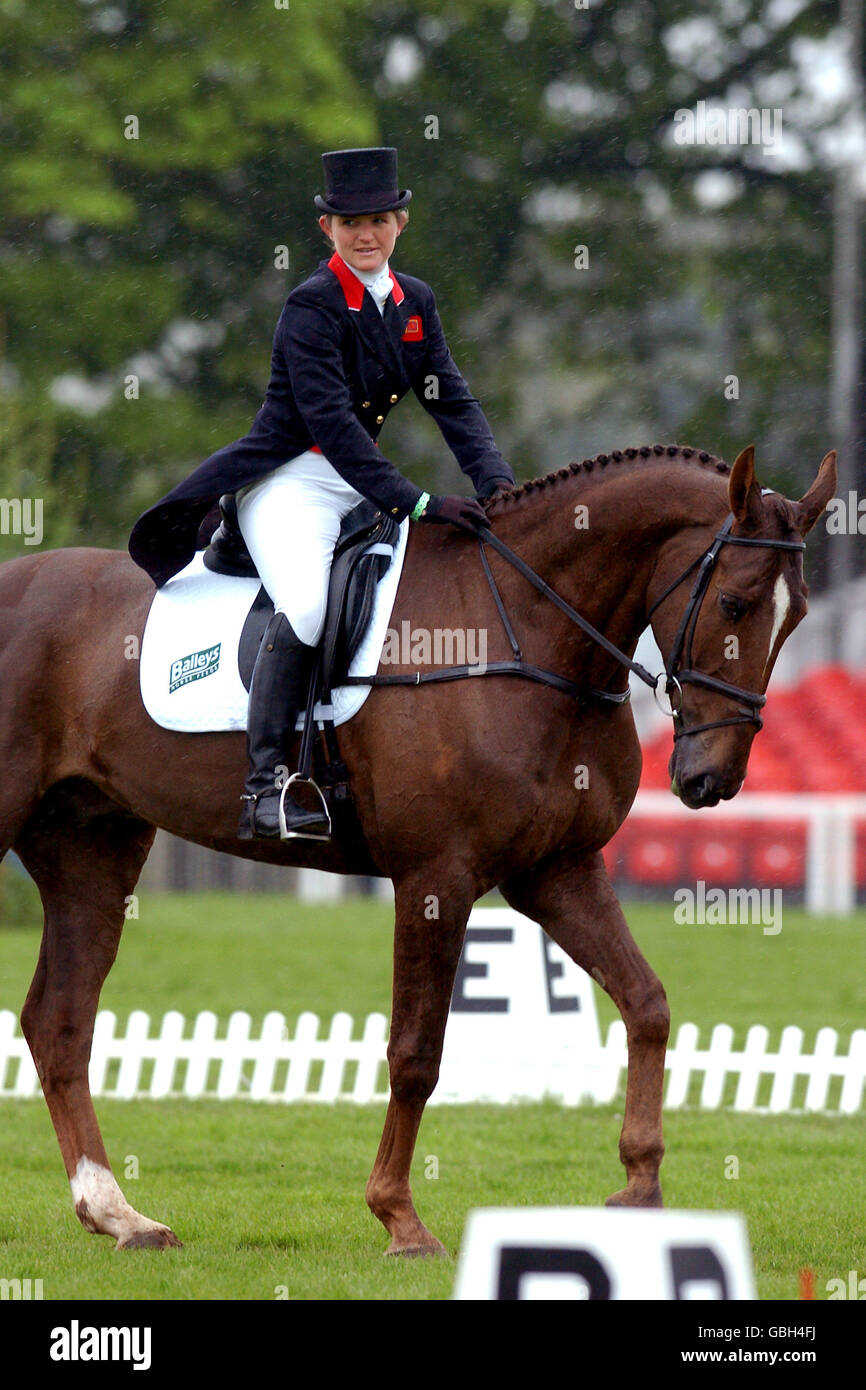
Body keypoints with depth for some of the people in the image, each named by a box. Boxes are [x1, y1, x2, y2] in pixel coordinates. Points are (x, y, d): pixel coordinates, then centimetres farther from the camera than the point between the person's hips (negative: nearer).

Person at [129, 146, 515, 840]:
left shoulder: (416, 302, 10)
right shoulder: (312, 306, -14)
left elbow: (453, 401, 6)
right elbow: (330, 421, -24)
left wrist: (497, 482, -13)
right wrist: (415, 502, -31)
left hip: (362, 483, 8)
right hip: (291, 483, -8)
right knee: (305, 604, -33)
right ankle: (265, 788, -35)